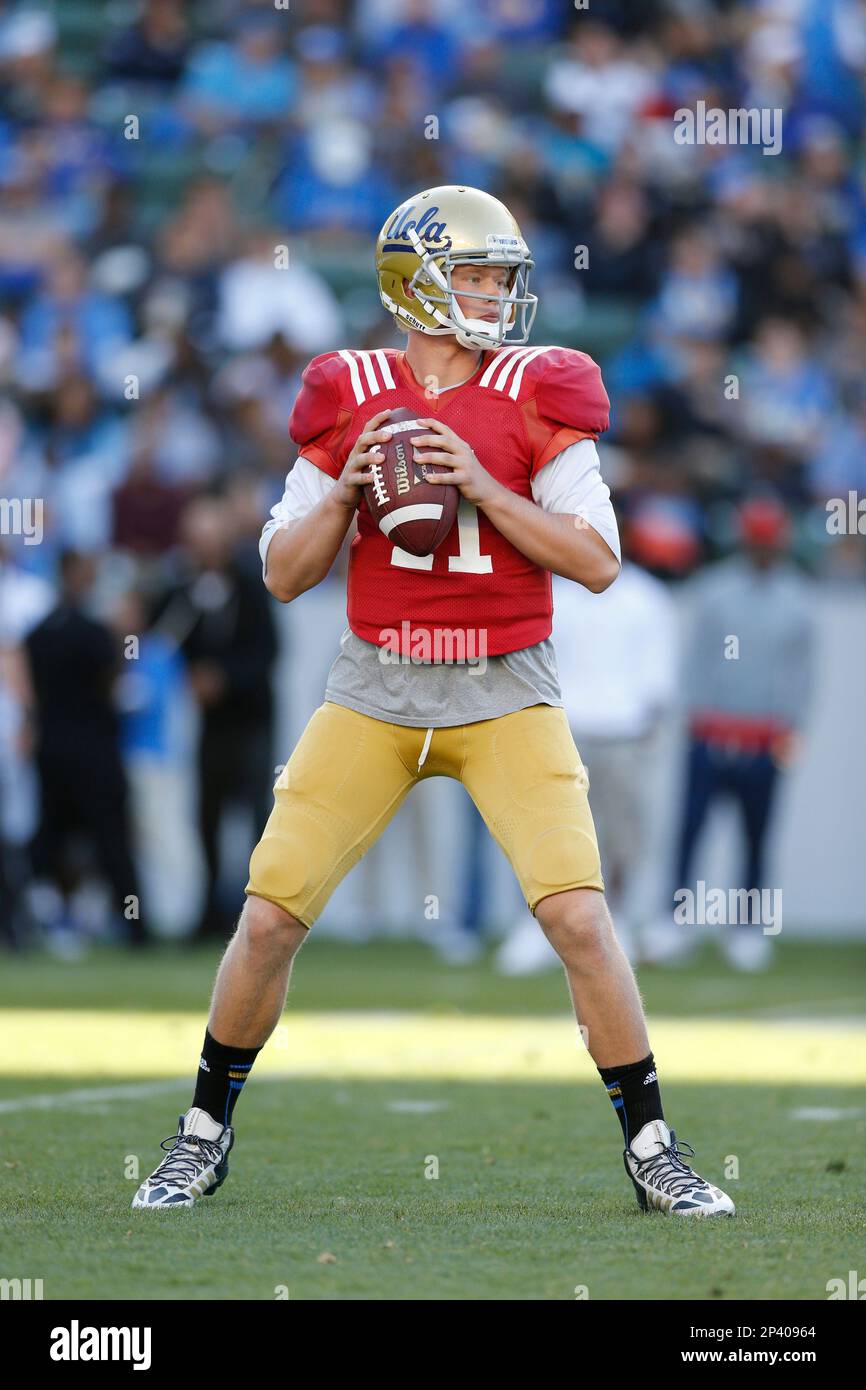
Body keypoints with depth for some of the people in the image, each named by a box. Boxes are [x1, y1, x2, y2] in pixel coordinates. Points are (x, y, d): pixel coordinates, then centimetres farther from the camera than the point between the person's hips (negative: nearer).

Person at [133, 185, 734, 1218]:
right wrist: (346, 488, -12)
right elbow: (284, 574, 4)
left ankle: (651, 1151, -1)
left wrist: (481, 486, -18)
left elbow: (598, 562, -10)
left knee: (579, 917, -15)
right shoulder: (349, 397, 1)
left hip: (506, 696, -1)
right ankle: (204, 1135, 18)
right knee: (268, 918, -2)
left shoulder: (537, 395, -3)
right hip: (375, 692, 1)